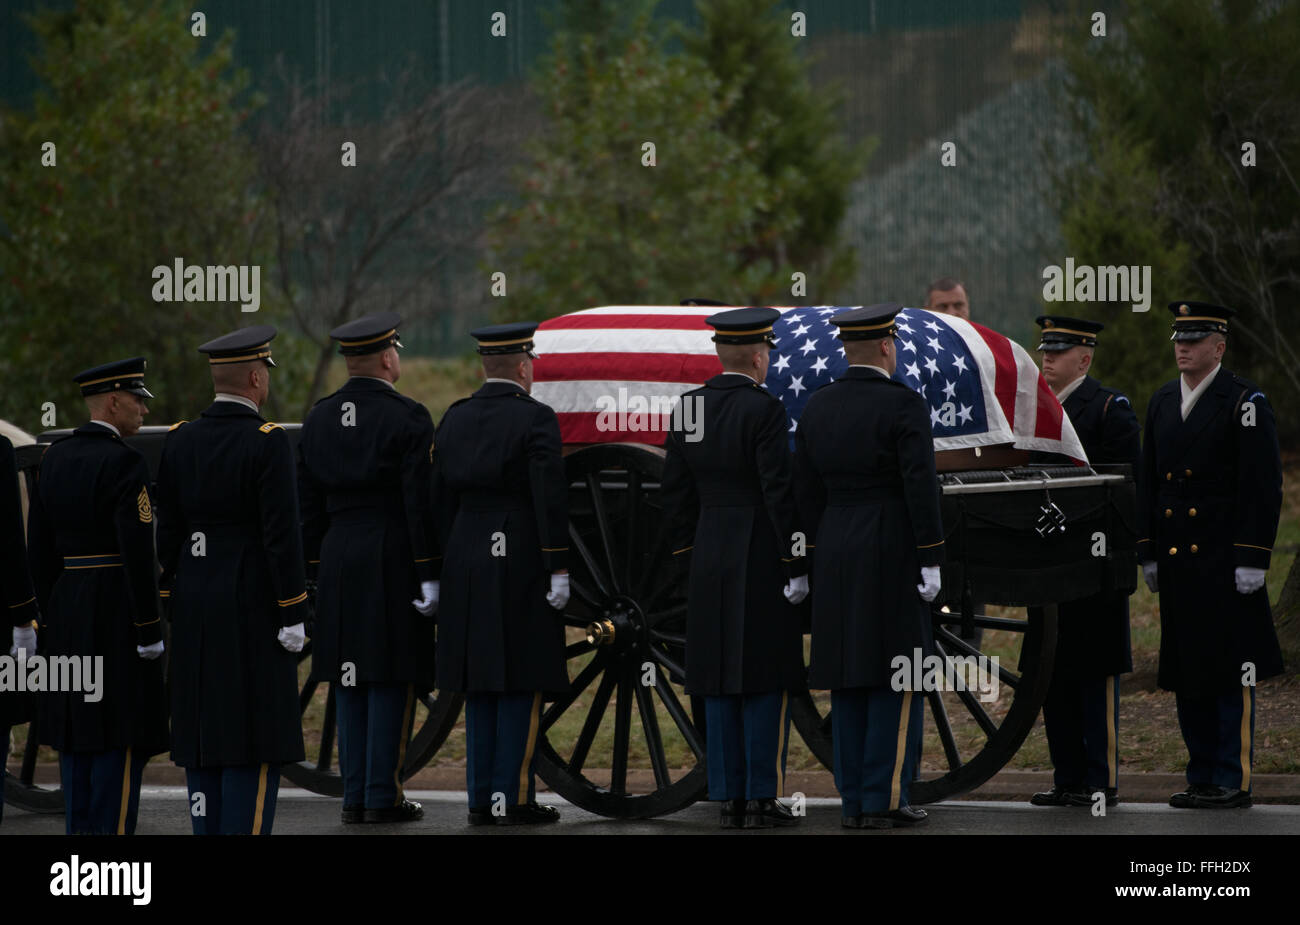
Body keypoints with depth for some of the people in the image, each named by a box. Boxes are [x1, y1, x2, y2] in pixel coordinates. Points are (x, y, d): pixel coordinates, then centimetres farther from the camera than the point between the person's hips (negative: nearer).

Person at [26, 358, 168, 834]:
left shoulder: (55, 459, 9)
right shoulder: (125, 464, -14)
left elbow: (40, 546, 11)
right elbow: (138, 554, -18)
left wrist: (52, 619, 17)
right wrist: (150, 632, -14)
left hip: (68, 613, 8)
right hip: (119, 612, -8)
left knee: (78, 736, 11)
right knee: (123, 736, -4)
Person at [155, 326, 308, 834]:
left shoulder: (179, 440, 4)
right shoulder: (267, 443, -13)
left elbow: (167, 531, 8)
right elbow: (281, 536, -16)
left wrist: (172, 605, 15)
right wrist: (294, 616, -11)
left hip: (195, 604, 6)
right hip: (253, 603, -6)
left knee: (203, 730, 11)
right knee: (256, 734, -2)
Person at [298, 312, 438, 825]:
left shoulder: (318, 418, 8)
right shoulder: (407, 418, -10)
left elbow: (308, 504, 11)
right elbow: (420, 502, -12)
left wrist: (316, 567, 17)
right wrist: (429, 575, -9)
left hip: (338, 558, 5)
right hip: (394, 561, -5)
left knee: (350, 683, 9)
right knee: (391, 680, -2)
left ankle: (354, 795, 9)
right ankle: (383, 796, -3)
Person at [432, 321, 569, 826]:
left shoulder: (454, 419, 8)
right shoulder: (535, 419, -10)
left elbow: (441, 498, 9)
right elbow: (550, 499, -14)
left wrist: (447, 566, 13)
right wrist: (558, 570, -11)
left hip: (466, 563, 6)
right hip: (521, 566, -6)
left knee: (480, 686, 10)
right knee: (521, 685, -1)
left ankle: (480, 798, 10)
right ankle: (513, 798, -3)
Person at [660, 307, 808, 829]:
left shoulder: (688, 409, 6)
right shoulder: (763, 410, -13)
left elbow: (675, 492, 9)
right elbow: (780, 492, -16)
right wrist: (797, 565, -11)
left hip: (709, 562, 6)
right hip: (762, 562, -6)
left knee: (721, 685, 8)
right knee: (766, 682, -1)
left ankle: (730, 799, 9)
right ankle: (762, 800, -1)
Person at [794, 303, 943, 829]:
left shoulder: (818, 407, 7)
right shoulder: (904, 405, -11)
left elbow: (808, 490, 9)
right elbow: (921, 487, -15)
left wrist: (818, 557, 15)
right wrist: (930, 561, -11)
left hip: (836, 550, 6)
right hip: (893, 552, -6)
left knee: (848, 678, 8)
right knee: (896, 675, 0)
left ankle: (852, 802, 7)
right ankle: (884, 800, -4)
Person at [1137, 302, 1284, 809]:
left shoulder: (1245, 402, -6)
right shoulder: (1162, 402, 14)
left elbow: (1263, 487, -9)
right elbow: (1148, 482, 18)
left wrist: (1252, 559, -14)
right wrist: (1149, 554, 12)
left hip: (1226, 565, -6)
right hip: (1177, 563, 6)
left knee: (1231, 672, -5)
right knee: (1185, 673, 8)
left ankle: (1233, 781, -2)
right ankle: (1202, 778, 14)